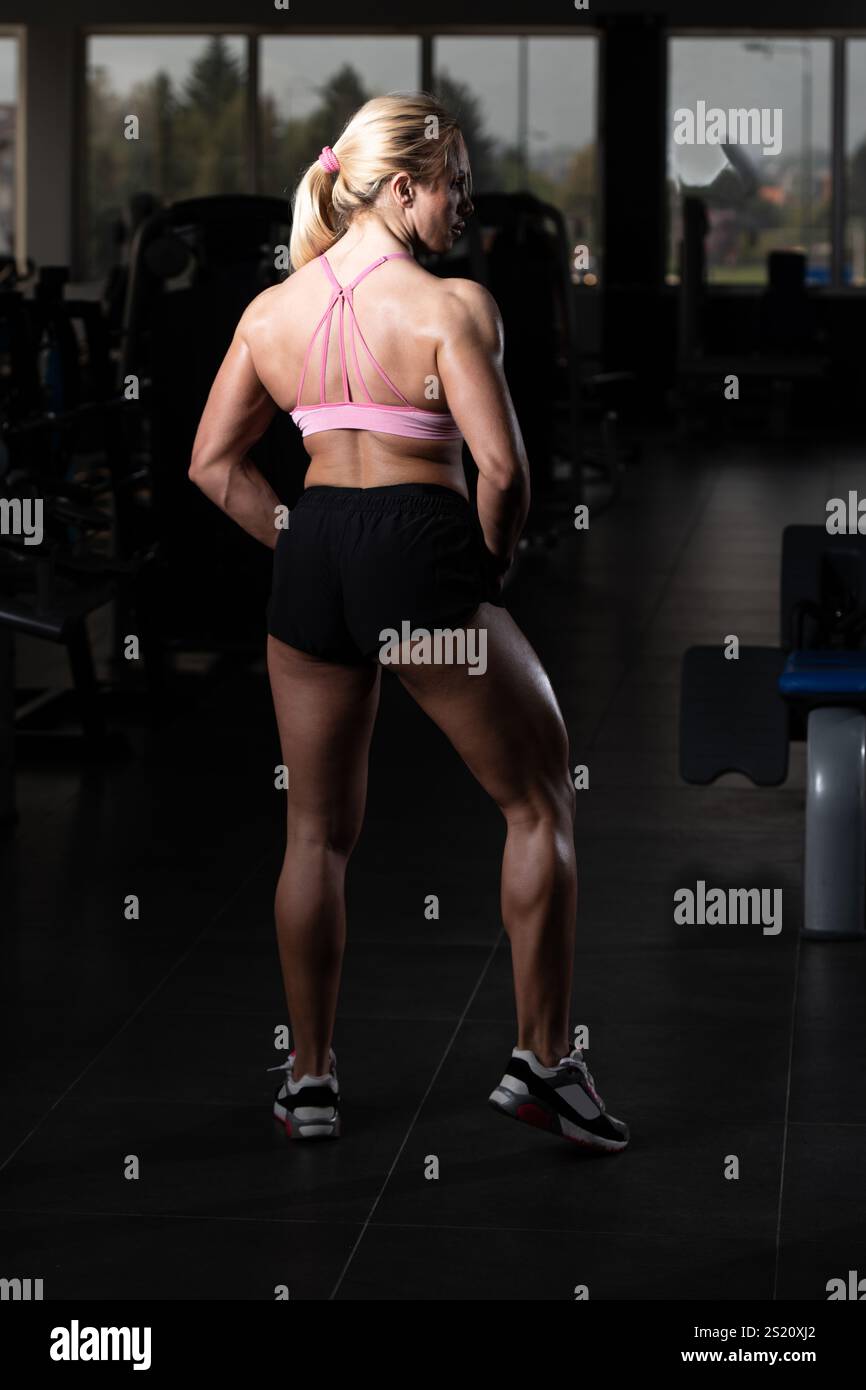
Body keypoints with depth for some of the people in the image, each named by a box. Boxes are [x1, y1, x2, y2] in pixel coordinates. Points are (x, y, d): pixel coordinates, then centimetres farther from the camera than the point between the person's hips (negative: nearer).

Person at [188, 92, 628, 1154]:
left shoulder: (270, 311, 5)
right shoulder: (451, 305, -12)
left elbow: (211, 461, 9)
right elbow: (502, 467, -19)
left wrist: (298, 544, 13)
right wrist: (490, 558, -2)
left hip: (312, 554, 5)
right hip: (424, 553, -5)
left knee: (316, 831, 17)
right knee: (540, 800, 12)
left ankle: (310, 1078, 23)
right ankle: (543, 1061, 10)